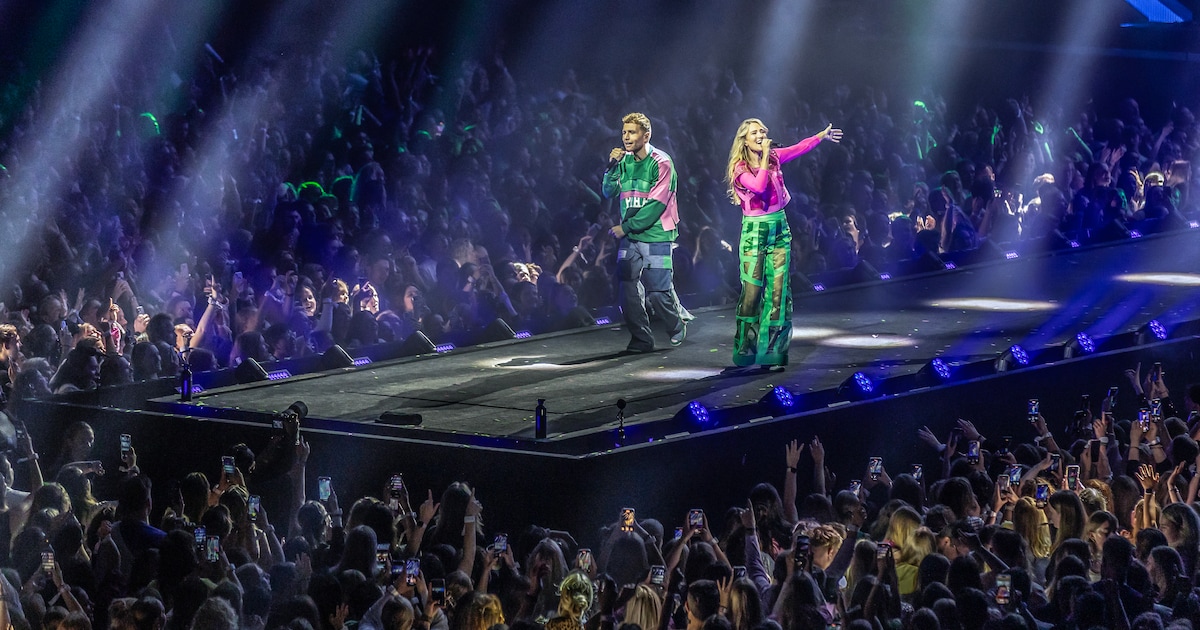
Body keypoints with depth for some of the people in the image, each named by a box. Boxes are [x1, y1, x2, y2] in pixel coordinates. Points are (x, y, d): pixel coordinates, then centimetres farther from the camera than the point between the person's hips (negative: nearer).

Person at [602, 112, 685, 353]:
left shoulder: (660, 163, -10)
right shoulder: (624, 161, 7)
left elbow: (656, 205, -14)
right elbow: (608, 193, 8)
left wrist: (626, 226, -14)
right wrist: (612, 166, -8)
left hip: (656, 236, -5)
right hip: (630, 237, 5)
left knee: (658, 292, -5)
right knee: (628, 290, -2)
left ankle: (677, 328, 21)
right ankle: (641, 340, 8)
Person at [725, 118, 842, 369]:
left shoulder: (774, 157, 6)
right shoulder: (740, 169, -8)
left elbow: (799, 148, 20)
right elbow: (759, 186, -25)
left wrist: (822, 135, 22)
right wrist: (764, 157, -18)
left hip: (779, 229, 4)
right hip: (754, 231, -4)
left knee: (778, 291, -1)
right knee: (752, 291, -6)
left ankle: (773, 352, 1)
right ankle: (745, 352, 4)